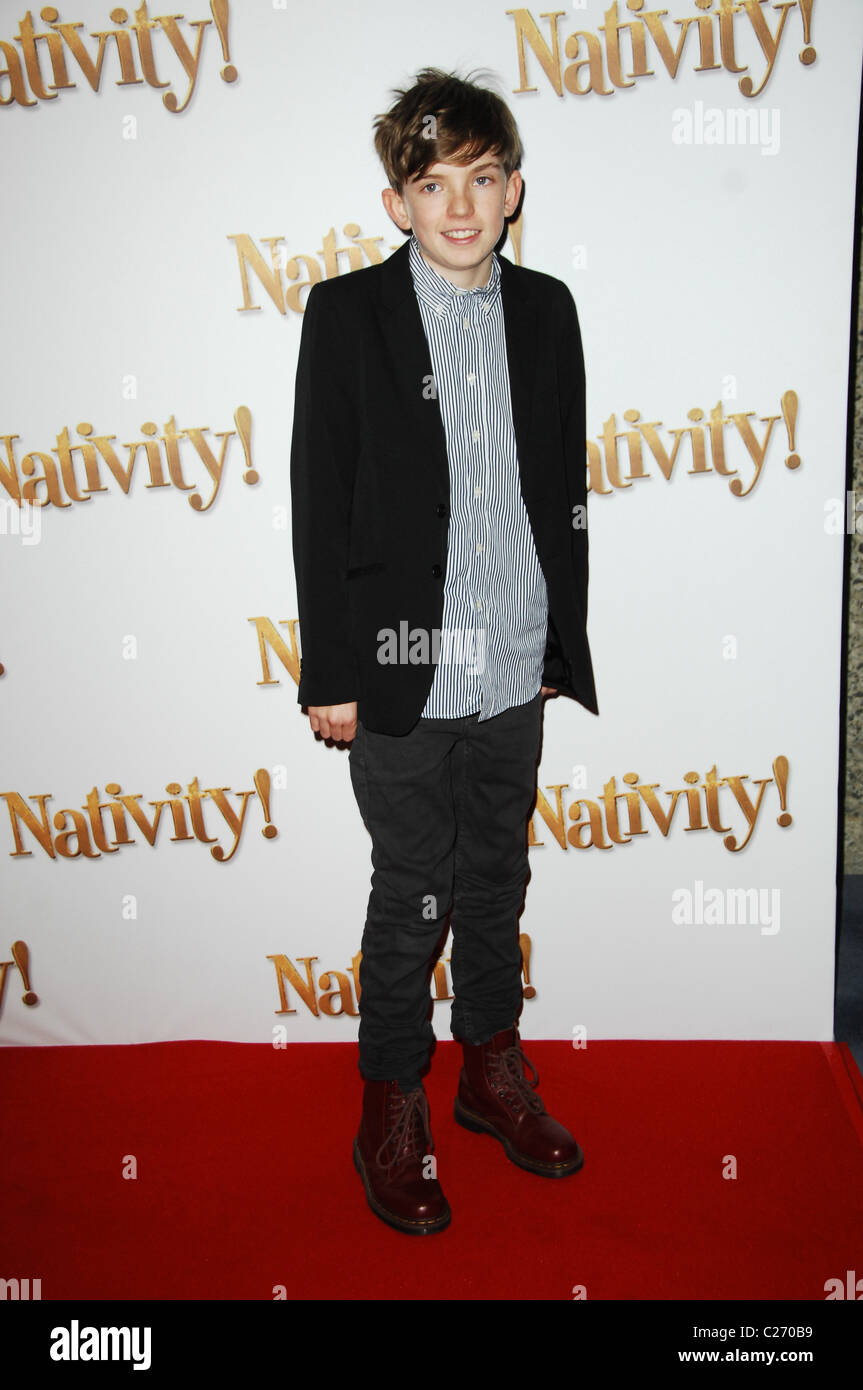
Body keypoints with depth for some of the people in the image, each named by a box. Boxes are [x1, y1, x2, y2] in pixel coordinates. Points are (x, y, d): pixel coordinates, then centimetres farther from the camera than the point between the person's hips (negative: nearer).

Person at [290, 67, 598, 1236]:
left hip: (515, 669, 4)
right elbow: (318, 504, -6)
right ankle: (392, 1117, 26)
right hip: (402, 673, -4)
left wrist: (565, 642, 10)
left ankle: (494, 1072, 38)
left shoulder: (546, 311, 7)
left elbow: (564, 494, 11)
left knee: (497, 885, 17)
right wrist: (329, 674, -8)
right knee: (412, 900, 5)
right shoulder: (347, 313, -4)